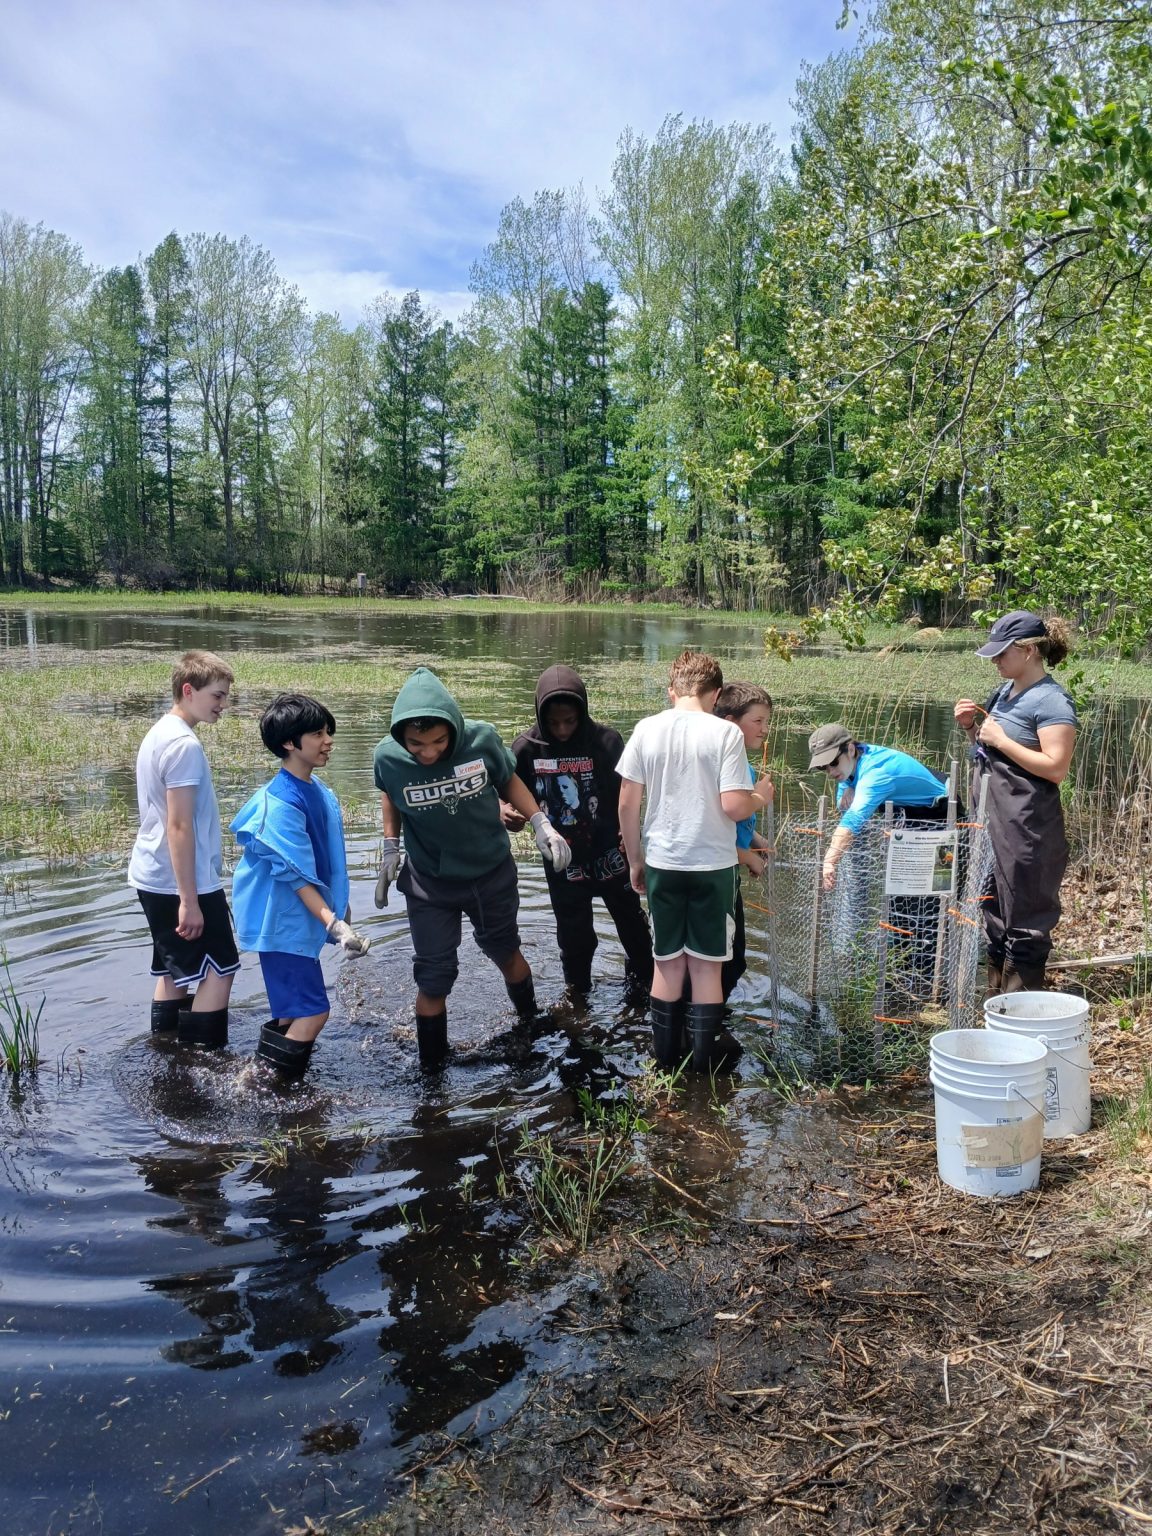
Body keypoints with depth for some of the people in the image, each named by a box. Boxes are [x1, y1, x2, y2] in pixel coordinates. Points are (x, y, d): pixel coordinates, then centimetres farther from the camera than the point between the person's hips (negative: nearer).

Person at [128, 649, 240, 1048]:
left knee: (176, 970, 16)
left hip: (154, 878, 10)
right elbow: (179, 826, -23)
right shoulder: (184, 744, -19)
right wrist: (189, 899, -22)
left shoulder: (158, 734, 11)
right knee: (218, 971, -1)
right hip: (181, 882, -10)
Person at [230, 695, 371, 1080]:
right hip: (283, 921, -9)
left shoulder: (319, 791, 6)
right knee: (312, 1012, -9)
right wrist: (334, 924, -28)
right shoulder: (280, 804, -22)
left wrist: (341, 912, 21)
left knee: (293, 1013, 15)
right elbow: (297, 876, -23)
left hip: (301, 919, 9)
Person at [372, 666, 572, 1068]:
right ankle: (431, 1066, 25)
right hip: (430, 883, -1)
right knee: (433, 978, 3)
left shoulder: (482, 739, -24)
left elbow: (509, 781, -3)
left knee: (505, 953, 22)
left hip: (492, 873, 1)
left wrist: (542, 824, -12)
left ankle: (530, 1020, 51)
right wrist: (390, 849, -2)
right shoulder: (388, 757, -22)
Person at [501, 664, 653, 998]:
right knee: (574, 936, 16)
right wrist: (505, 811, -23)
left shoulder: (606, 741, -15)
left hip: (609, 856, -1)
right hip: (562, 864, 1)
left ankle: (643, 982, 38)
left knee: (633, 924, 16)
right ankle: (577, 992, 38)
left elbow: (626, 795, -8)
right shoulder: (527, 747, -12)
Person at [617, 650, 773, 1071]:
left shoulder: (647, 729, -2)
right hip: (712, 865, -2)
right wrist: (760, 797, 7)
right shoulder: (725, 732, -11)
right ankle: (705, 1053, 22)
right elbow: (733, 806, -15)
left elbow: (627, 804, -1)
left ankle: (666, 1048, 25)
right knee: (706, 965, 11)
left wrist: (635, 859, 11)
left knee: (668, 962, 15)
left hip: (662, 863, 2)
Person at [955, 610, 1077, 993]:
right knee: (994, 911, 17)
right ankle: (996, 1000, 30)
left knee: (1024, 919, 0)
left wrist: (1000, 739, -20)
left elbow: (1056, 767, -22)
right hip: (991, 818, 9)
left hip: (1026, 828, -9)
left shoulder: (1052, 700, -14)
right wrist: (970, 726, 4)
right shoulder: (1006, 691, 12)